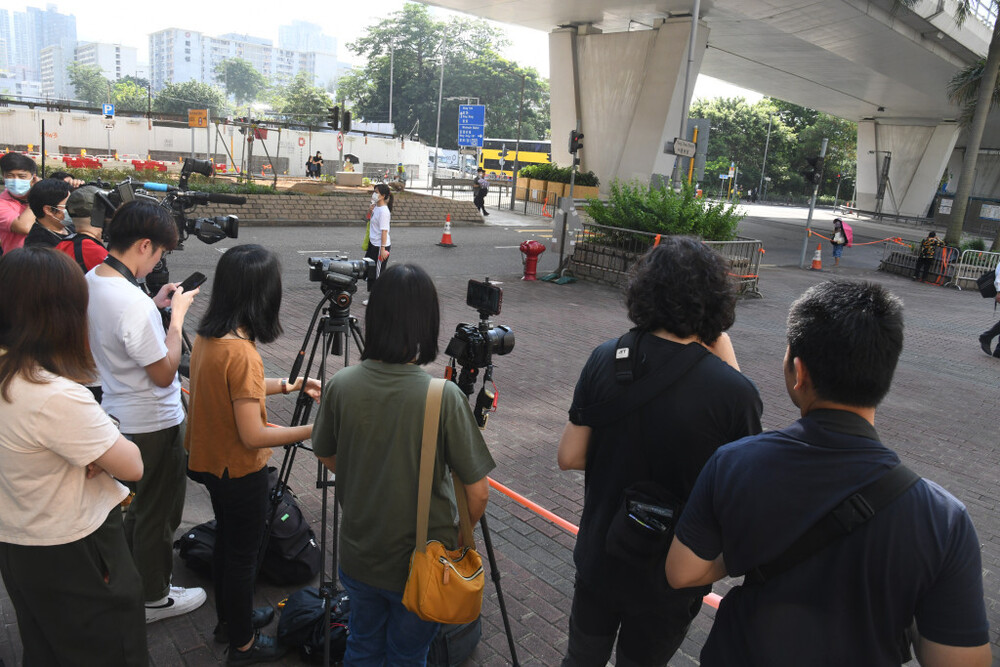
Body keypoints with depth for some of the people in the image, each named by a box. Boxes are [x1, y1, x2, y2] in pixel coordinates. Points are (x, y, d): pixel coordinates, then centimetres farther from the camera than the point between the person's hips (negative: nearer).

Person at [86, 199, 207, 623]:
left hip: (120, 412, 9)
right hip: (154, 424, -9)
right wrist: (177, 313, -16)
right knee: (158, 513, 10)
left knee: (139, 505, 27)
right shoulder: (132, 302, -31)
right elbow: (164, 373, -23)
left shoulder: (90, 282, -2)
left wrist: (155, 305, 5)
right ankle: (154, 599, 28)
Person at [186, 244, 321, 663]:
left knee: (227, 542, 25)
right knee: (243, 555, 11)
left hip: (211, 462, 8)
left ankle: (230, 619, 46)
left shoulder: (207, 337, -4)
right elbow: (253, 435, -27)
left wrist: (287, 385, 7)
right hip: (240, 472, -8)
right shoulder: (241, 352, -30)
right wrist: (315, 430, -20)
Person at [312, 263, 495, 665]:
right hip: (421, 566, -3)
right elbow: (478, 493, -18)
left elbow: (327, 458, 3)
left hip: (357, 558, 3)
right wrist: (460, 536, 2)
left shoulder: (340, 386, -14)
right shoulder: (444, 396, -25)